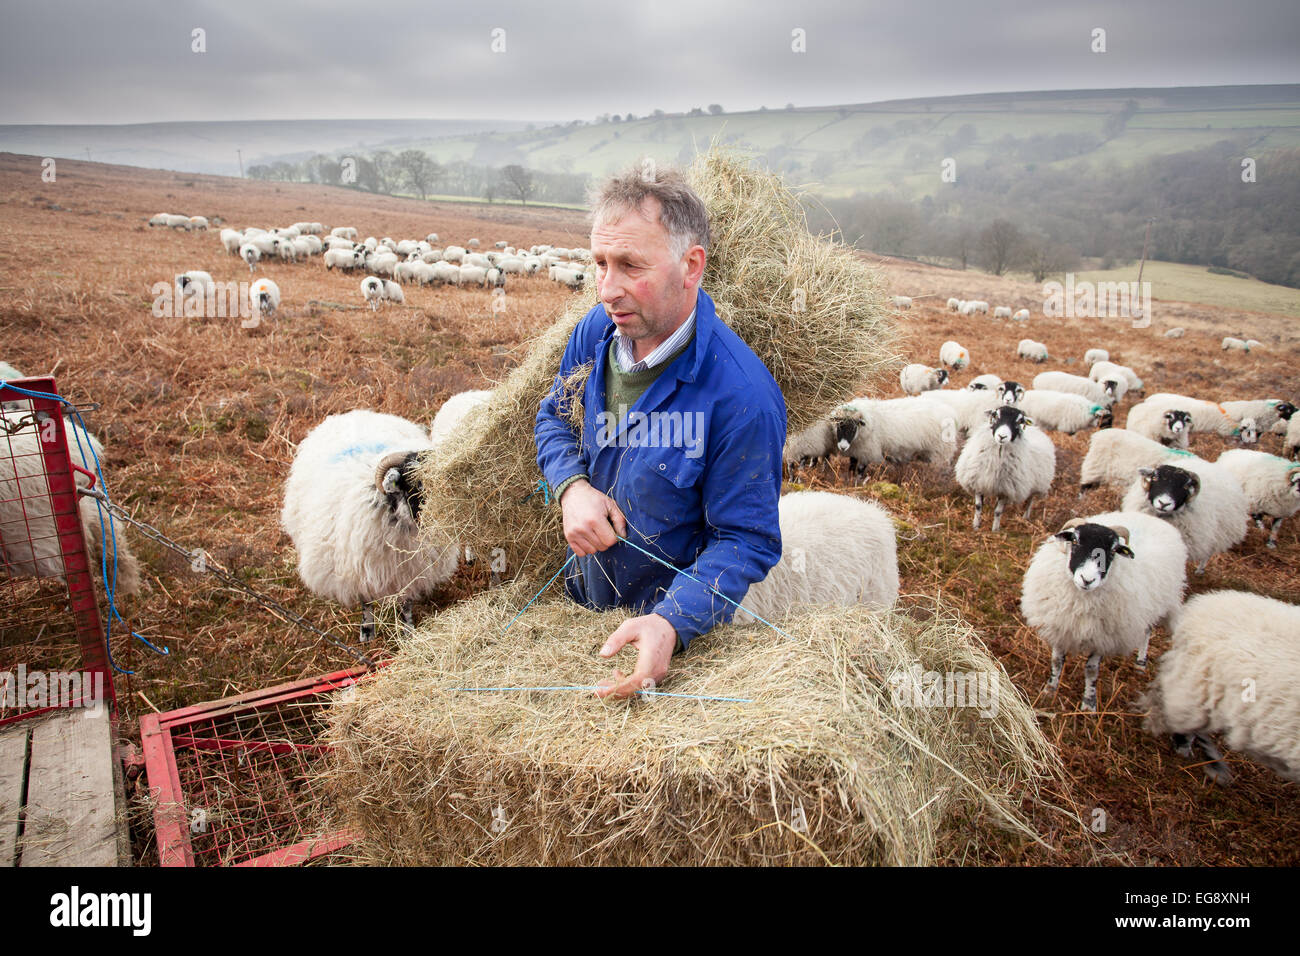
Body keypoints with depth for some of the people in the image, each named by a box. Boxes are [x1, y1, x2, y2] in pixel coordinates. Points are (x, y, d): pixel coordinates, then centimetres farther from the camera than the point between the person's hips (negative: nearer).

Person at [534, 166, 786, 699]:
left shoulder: (742, 394, -31)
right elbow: (554, 415, 6)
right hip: (586, 596, 6)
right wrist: (573, 486, -16)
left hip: (678, 626, -5)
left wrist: (672, 624, -42)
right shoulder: (596, 331, -11)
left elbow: (745, 539, -26)